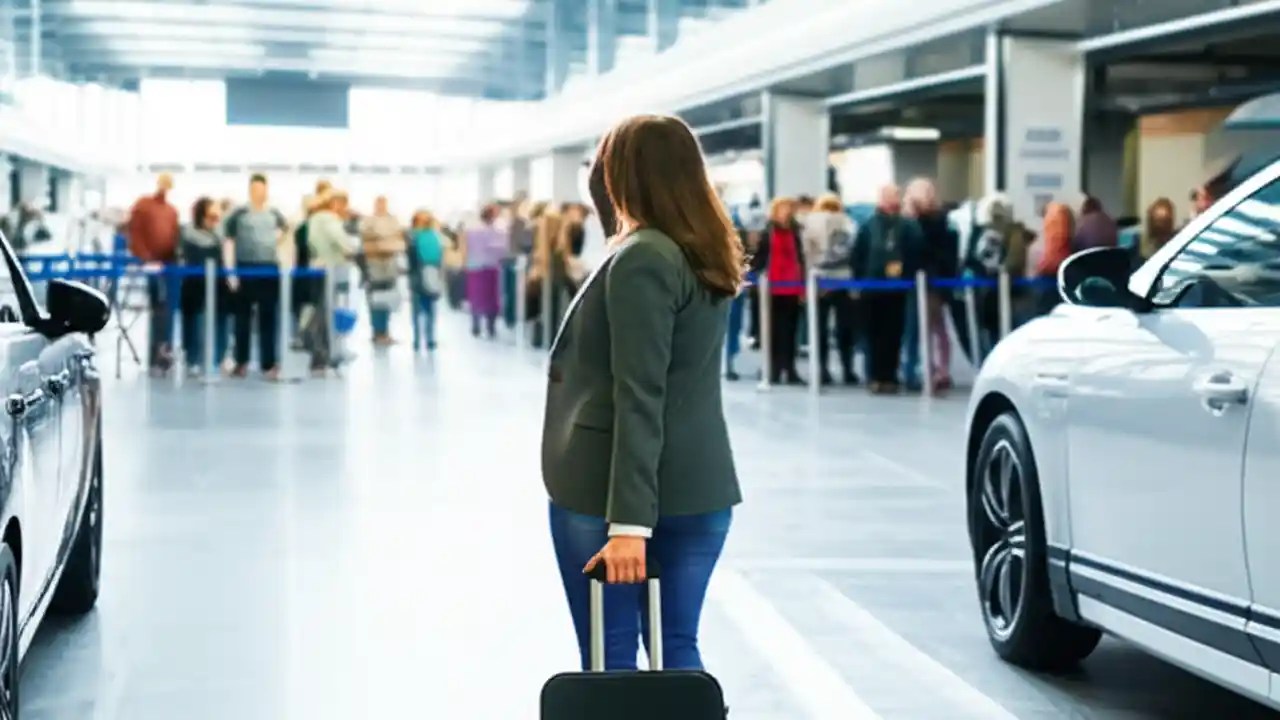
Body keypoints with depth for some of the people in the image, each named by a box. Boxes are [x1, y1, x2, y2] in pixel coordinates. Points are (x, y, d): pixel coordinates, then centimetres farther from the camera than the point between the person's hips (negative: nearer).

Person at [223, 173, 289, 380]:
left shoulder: (275, 214, 8)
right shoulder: (239, 214, -1)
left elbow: (285, 231, 28)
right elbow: (228, 242, -2)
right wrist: (230, 271, -8)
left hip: (270, 269, 2)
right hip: (245, 269, -2)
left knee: (268, 318, 1)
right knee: (242, 317, 5)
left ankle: (268, 364, 3)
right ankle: (241, 362, 15)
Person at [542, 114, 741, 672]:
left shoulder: (641, 259, -15)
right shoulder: (706, 256, 10)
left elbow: (638, 399, -20)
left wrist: (628, 521, -23)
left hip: (606, 490, -7)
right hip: (699, 488, 8)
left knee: (612, 658, 2)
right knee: (678, 648, 10)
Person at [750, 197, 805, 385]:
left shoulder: (794, 232, 11)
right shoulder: (768, 233, -1)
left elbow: (800, 258, 14)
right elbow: (760, 258, -2)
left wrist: (803, 284, 11)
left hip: (793, 289, 3)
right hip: (774, 289, -3)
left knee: (791, 331, 4)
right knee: (775, 330, 1)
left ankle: (790, 370, 7)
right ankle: (774, 370, 5)